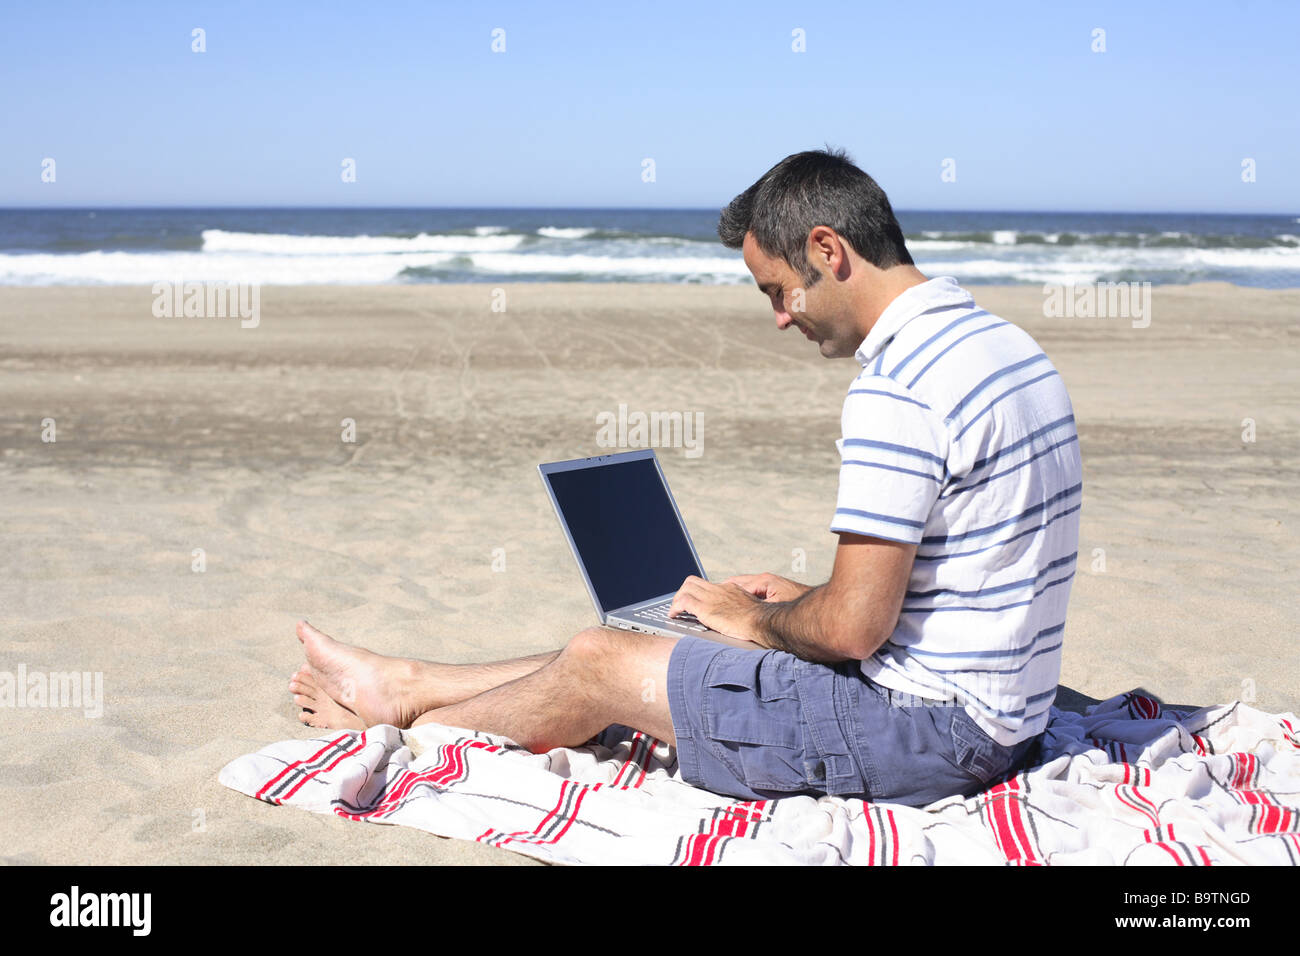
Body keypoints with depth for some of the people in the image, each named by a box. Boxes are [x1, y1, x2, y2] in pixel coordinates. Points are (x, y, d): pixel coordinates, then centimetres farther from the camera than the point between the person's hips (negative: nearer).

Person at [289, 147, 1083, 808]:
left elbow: (852, 627, -23)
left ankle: (414, 731, 27)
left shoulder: (896, 390, -24)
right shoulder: (999, 341, 9)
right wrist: (798, 601, 13)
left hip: (927, 726, -9)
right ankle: (405, 685, 31)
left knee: (600, 659, 2)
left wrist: (761, 619, -3)